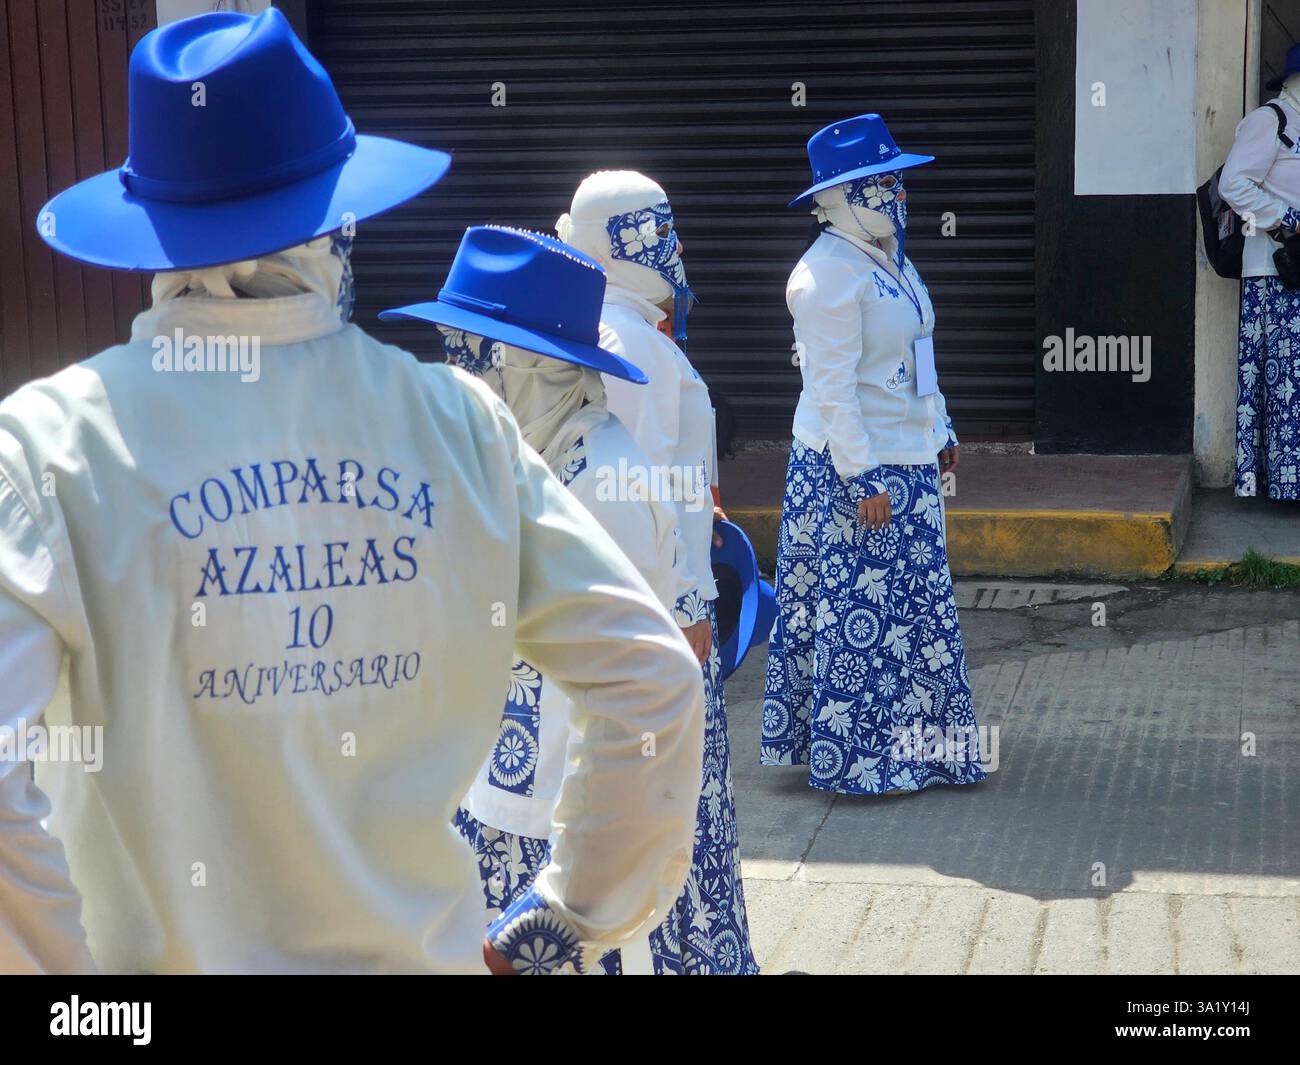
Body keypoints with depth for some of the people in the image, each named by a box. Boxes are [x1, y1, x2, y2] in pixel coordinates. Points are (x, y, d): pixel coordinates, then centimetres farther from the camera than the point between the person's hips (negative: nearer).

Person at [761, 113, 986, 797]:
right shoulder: (828, 276, -19)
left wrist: (941, 433, 20)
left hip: (907, 462, 10)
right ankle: (859, 760, 10)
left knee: (913, 603, 14)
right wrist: (863, 481, -21)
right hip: (853, 470, -9)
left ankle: (913, 746, 25)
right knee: (860, 611, -1)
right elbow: (833, 389, -21)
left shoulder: (888, 259, 11)